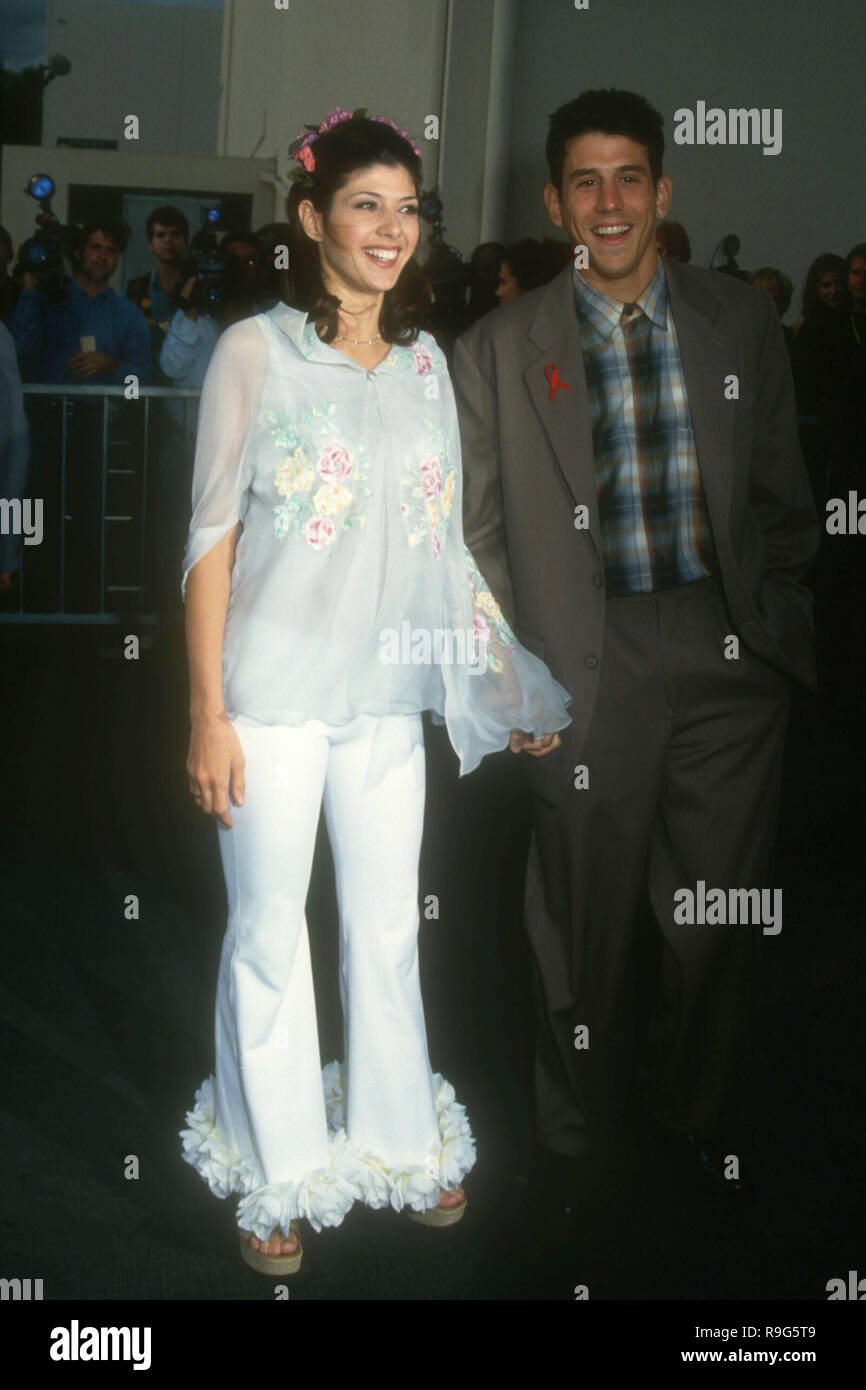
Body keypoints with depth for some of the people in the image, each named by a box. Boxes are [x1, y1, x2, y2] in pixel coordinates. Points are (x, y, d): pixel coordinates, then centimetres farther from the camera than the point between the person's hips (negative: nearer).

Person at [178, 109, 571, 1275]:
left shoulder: (426, 361, 8)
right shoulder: (256, 350, -6)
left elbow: (446, 539, 13)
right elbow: (212, 536, -7)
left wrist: (510, 677, 10)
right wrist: (208, 714, -10)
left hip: (389, 694, 4)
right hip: (276, 689, -4)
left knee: (389, 927, 14)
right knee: (270, 931, 8)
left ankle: (394, 1136, 34)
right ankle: (278, 1173, 26)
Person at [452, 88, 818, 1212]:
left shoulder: (742, 321, 6)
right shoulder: (499, 350, 2)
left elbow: (782, 499, 11)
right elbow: (475, 532, 4)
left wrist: (780, 631, 5)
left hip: (730, 655, 2)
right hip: (588, 665, -1)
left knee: (719, 913, 11)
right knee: (586, 920, 8)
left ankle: (689, 1116, 34)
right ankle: (574, 1150, 29)